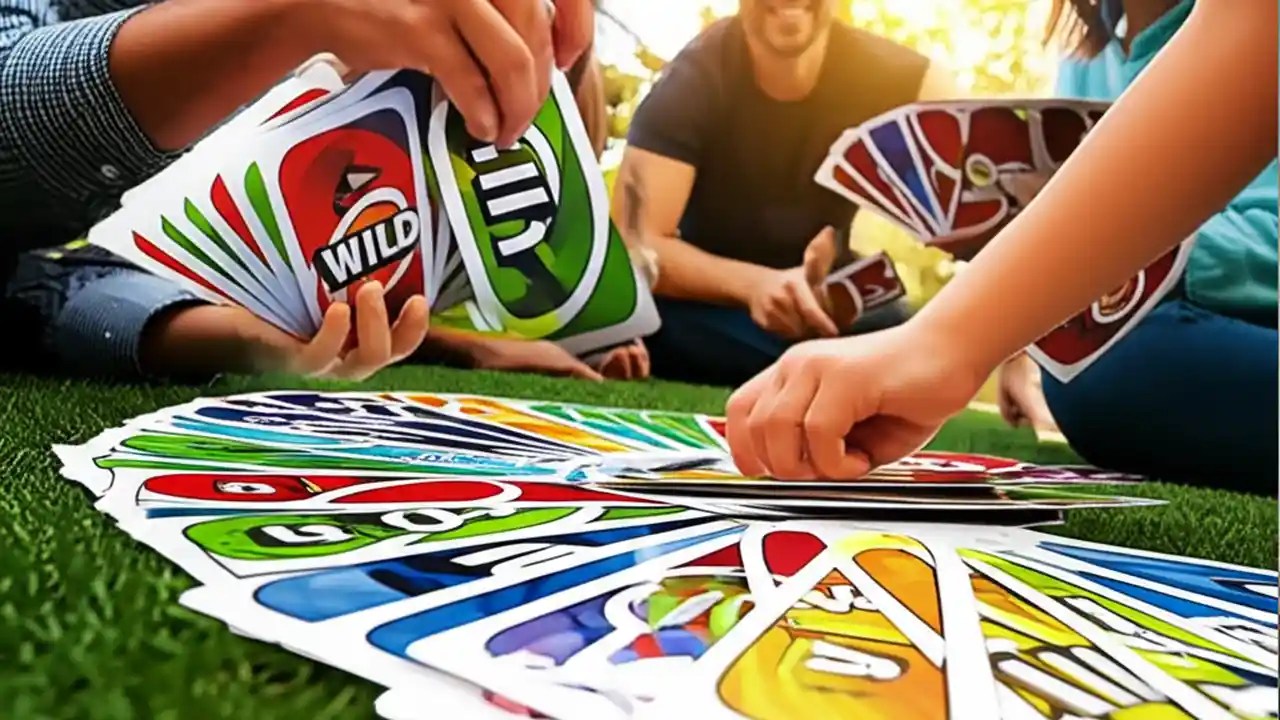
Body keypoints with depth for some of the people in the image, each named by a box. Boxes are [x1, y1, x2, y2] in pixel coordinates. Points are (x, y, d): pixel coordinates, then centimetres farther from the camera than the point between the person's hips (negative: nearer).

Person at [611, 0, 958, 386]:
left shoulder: (893, 75, -15)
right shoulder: (692, 80, -21)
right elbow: (634, 244, -28)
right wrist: (752, 284, -46)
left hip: (827, 304, 3)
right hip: (710, 306, -2)